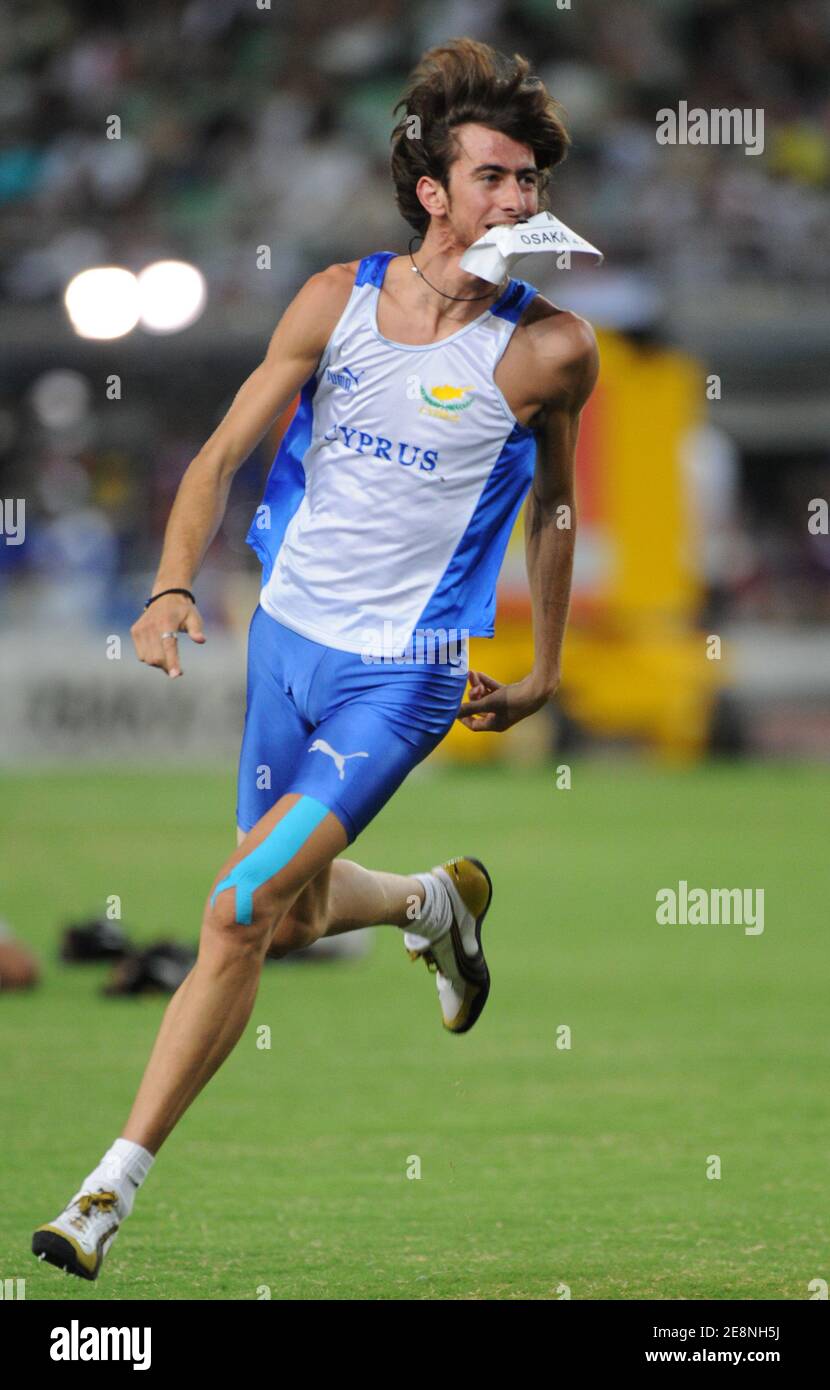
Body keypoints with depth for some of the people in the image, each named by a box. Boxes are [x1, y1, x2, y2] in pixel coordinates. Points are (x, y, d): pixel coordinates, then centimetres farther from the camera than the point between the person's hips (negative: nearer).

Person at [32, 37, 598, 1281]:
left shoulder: (543, 349, -11)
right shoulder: (338, 300, -4)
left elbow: (554, 504, 6)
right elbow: (225, 451, -3)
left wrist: (543, 674, 13)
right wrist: (174, 586, -19)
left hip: (404, 675, -4)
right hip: (287, 637, 4)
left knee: (239, 913, -14)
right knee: (294, 917, 18)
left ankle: (114, 1188, -6)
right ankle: (435, 901, 52)